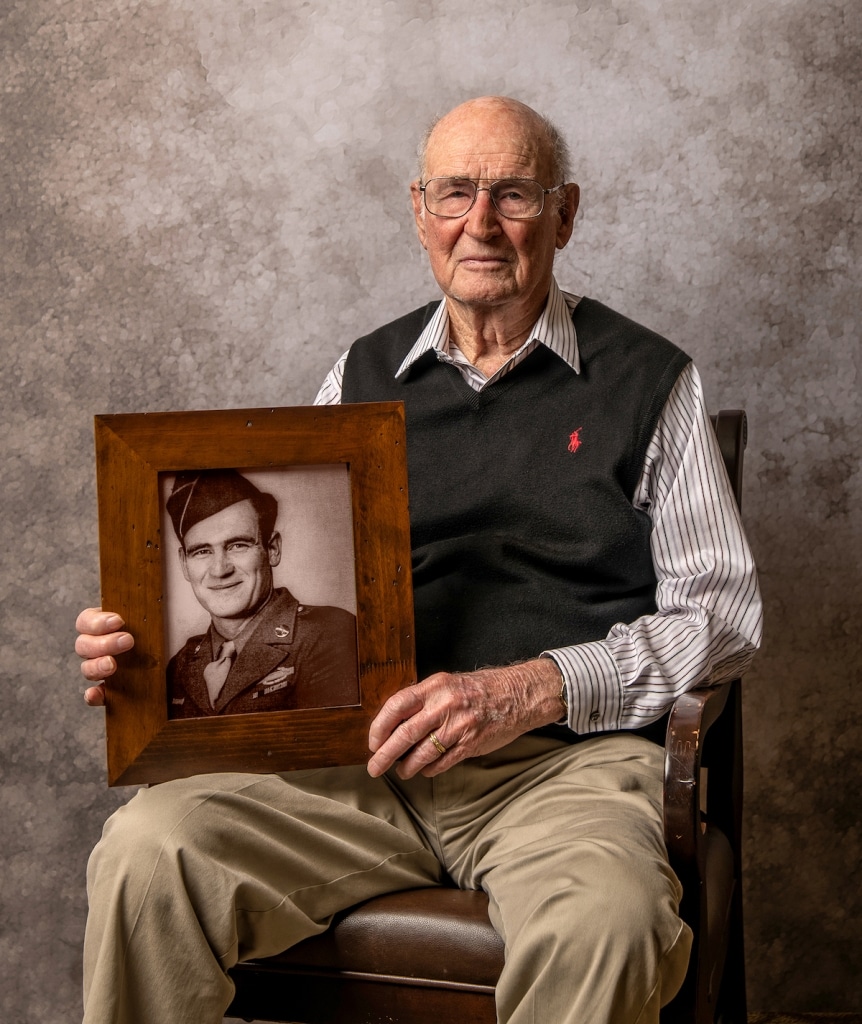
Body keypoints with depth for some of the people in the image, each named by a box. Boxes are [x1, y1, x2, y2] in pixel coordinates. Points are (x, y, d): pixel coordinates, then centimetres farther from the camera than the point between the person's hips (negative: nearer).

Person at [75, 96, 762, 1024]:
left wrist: (533, 689, -12)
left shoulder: (648, 382, 8)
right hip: (358, 755, 3)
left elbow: (721, 611, 3)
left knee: (601, 923, -35)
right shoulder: (363, 377, 17)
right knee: (147, 850, -23)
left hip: (565, 756, -2)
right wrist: (144, 643, -2)